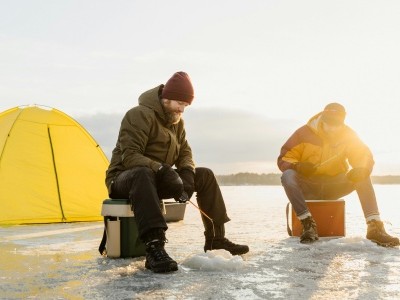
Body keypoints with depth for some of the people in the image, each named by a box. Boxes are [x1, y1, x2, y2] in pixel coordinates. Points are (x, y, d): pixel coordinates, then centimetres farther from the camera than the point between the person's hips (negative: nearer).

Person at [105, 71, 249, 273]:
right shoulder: (140, 115, -20)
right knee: (143, 174, -43)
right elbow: (129, 156, -28)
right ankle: (154, 248, -52)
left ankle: (215, 239, 5)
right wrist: (162, 170, -39)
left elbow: (185, 153, 9)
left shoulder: (177, 121, 7)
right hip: (125, 178, -8)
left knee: (205, 176, 0)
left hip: (157, 179, 8)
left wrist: (187, 173, -13)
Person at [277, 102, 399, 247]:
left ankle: (374, 227, -30)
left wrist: (361, 170, -30)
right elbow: (284, 159, -8)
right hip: (307, 186, -2)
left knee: (362, 178, -22)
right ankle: (309, 224, -35)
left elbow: (363, 156, -6)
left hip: (334, 186, 2)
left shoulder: (348, 134, -1)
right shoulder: (304, 133, -8)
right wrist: (297, 166, -31)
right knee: (288, 175, -32)